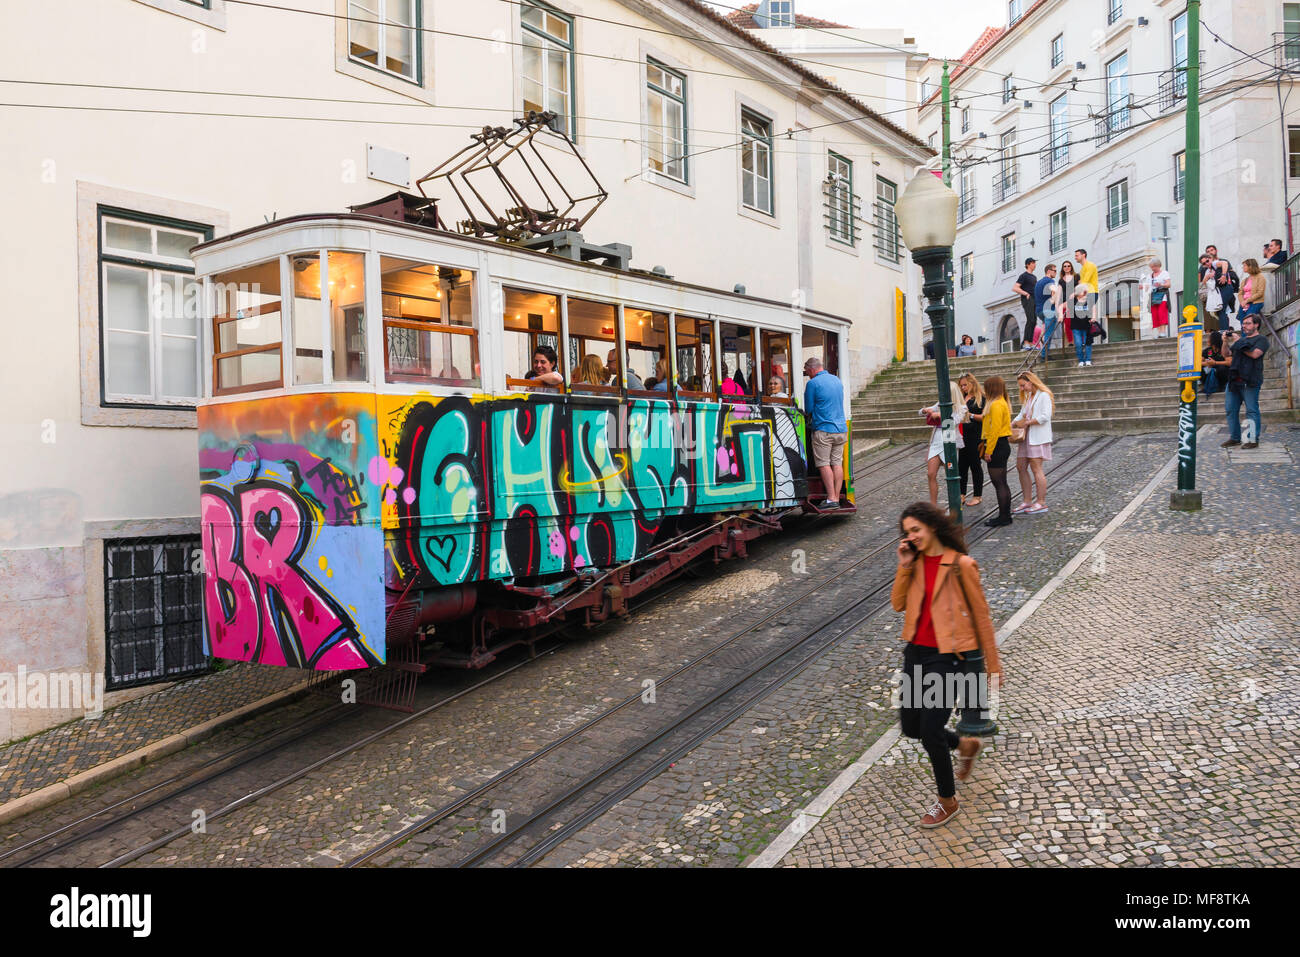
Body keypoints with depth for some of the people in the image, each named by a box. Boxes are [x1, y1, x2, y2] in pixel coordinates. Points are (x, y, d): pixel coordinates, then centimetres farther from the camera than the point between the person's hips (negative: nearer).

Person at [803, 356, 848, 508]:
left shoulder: (813, 383, -8)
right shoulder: (837, 380, 14)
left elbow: (808, 409, -3)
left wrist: (810, 420, 18)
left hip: (823, 429, -7)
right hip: (841, 428, 7)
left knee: (824, 464, -3)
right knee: (837, 463, 7)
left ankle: (831, 498, -7)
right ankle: (837, 497, 7)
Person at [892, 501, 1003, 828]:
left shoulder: (960, 565, -12)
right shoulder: (916, 562, 6)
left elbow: (981, 615, -6)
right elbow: (898, 604, 2)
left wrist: (992, 663, -2)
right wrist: (905, 567, -8)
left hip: (948, 657, -7)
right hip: (916, 652, 7)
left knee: (930, 731, -7)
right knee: (910, 726, 13)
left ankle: (948, 801, 17)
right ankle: (965, 745, 42)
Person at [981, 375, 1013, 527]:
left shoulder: (996, 405, -16)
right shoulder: (1002, 403, 16)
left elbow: (995, 430, -21)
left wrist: (988, 451, -19)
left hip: (997, 446, -10)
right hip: (1003, 445, 10)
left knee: (999, 483, -6)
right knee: (1002, 482, 14)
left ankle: (1003, 517, -2)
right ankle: (1005, 515, 19)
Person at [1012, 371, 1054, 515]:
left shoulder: (1044, 396, -8)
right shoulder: (1027, 397, 19)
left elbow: (1045, 417, -18)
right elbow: (1022, 415, 18)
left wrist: (1026, 422, -15)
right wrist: (1012, 425, 3)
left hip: (1038, 437, -9)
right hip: (1027, 437, 9)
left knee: (1036, 468, -8)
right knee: (1021, 467, 6)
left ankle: (1041, 503, -3)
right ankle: (1026, 502, 12)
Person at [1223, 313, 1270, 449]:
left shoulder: (1261, 340, 4)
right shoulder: (1242, 339, 26)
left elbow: (1255, 354, -14)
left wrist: (1239, 345, -4)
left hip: (1250, 381, -7)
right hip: (1234, 380, 7)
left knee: (1252, 410, -8)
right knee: (1230, 409, 6)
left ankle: (1253, 439, -6)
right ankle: (1234, 438, 14)